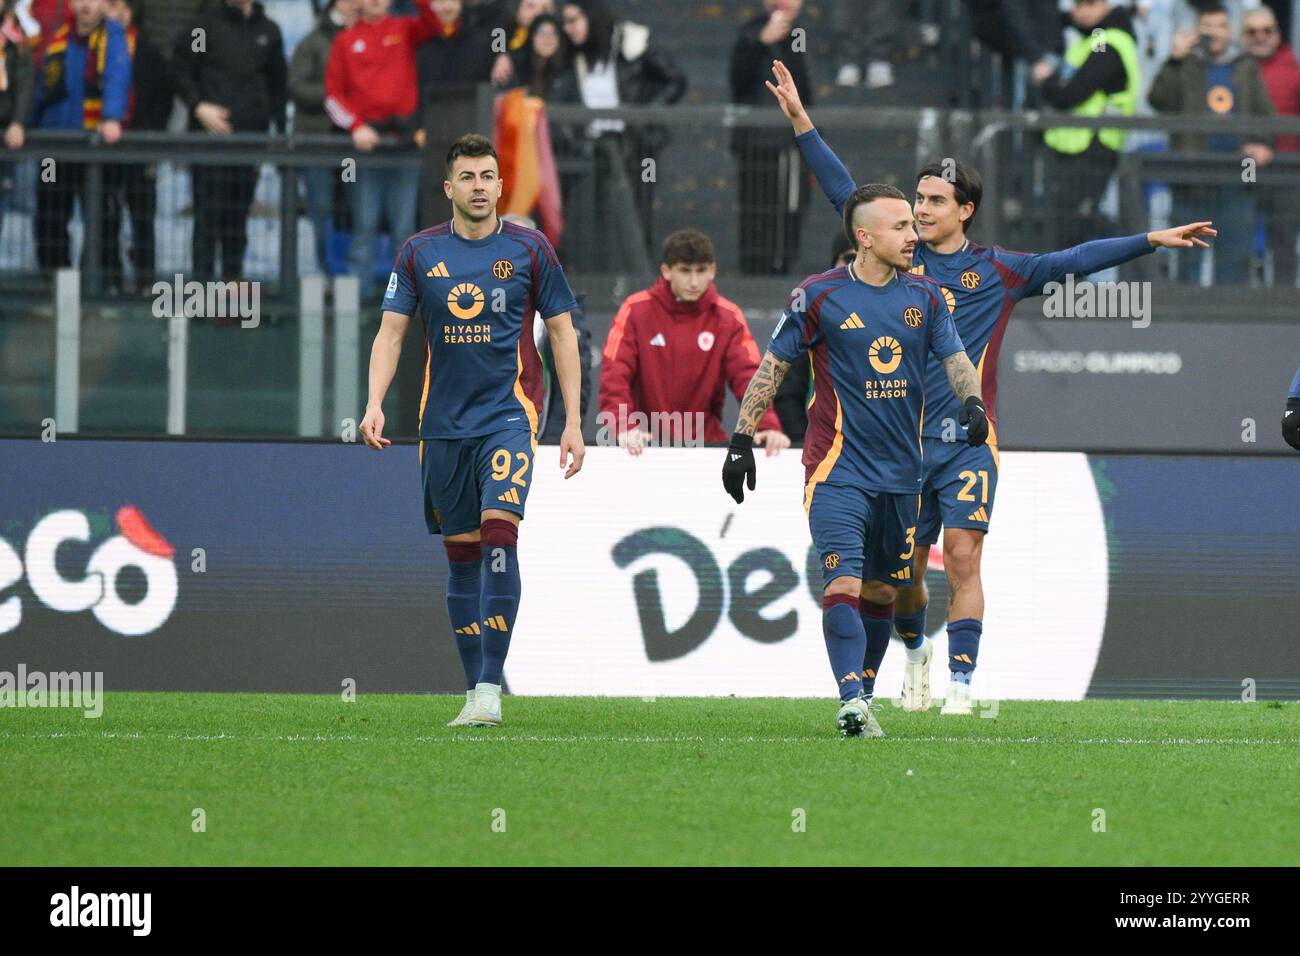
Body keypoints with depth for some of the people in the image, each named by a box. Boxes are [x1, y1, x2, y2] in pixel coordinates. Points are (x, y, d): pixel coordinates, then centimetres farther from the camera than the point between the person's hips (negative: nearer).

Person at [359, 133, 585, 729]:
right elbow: (391, 331, 5)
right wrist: (375, 404, -10)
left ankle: (491, 686, -21)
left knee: (498, 533, -20)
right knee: (461, 552, 6)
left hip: (509, 414, -3)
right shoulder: (419, 253, 5)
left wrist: (573, 422, 2)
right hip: (444, 424, 3)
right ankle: (474, 691, 13)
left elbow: (562, 332, 6)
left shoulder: (529, 250, 1)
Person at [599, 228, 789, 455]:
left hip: (706, 441, 1)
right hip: (644, 445, -1)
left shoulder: (728, 317, 3)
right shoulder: (636, 310, -2)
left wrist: (767, 425, -23)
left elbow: (747, 375, -6)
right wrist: (623, 426, -26)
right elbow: (615, 375, -10)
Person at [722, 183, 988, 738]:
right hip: (837, 469, -5)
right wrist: (742, 439, -2)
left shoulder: (924, 296, 7)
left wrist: (972, 401, -13)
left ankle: (862, 694, 25)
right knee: (844, 583, -19)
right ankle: (852, 701, -27)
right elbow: (773, 365, 1)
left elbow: (954, 358, 9)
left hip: (900, 474, 5)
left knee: (881, 591, 11)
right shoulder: (820, 296, -5)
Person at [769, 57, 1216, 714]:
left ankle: (958, 686, -10)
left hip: (968, 438, -2)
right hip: (904, 439, 2)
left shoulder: (996, 272, 4)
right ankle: (915, 650, 36)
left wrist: (1152, 240, 1)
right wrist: (799, 120, 4)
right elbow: (843, 193, 7)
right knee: (903, 570, 7)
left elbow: (1073, 261, 6)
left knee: (962, 557, -12)